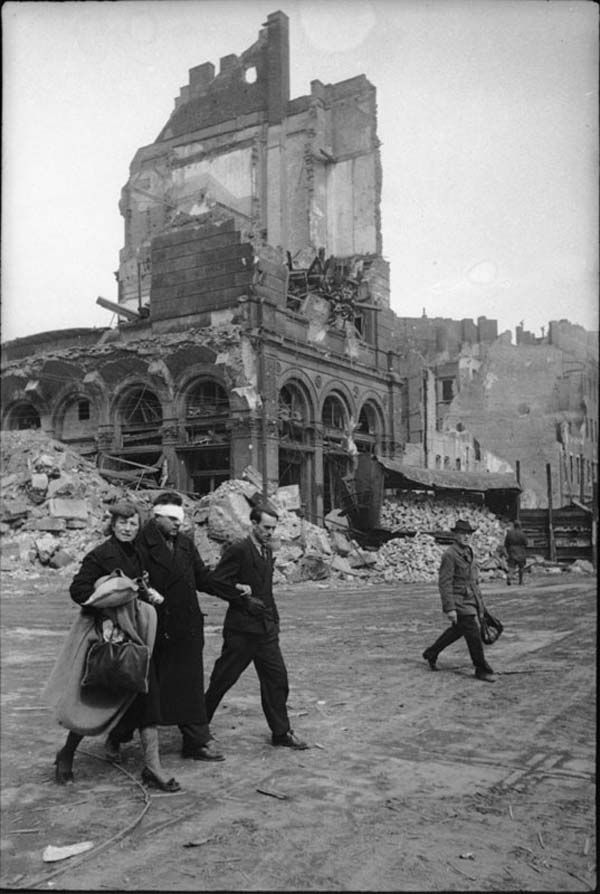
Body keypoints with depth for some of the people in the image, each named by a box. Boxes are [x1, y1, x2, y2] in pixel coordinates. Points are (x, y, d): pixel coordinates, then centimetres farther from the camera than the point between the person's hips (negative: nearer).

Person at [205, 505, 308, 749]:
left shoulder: (267, 551, 12)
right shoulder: (237, 551, -13)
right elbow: (216, 584, -16)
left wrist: (274, 619, 16)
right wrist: (244, 599, -18)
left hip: (266, 628, 7)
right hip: (241, 629, -7)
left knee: (277, 678, 5)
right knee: (222, 680, 5)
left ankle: (281, 733, 15)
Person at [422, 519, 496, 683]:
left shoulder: (468, 552, 11)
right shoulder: (449, 555, -16)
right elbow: (444, 583, -19)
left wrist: (479, 603, 20)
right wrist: (450, 609, -23)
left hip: (471, 600, 9)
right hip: (458, 602, -9)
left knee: (457, 631, 20)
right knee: (474, 635, -7)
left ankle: (431, 653, 37)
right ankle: (482, 670, 6)